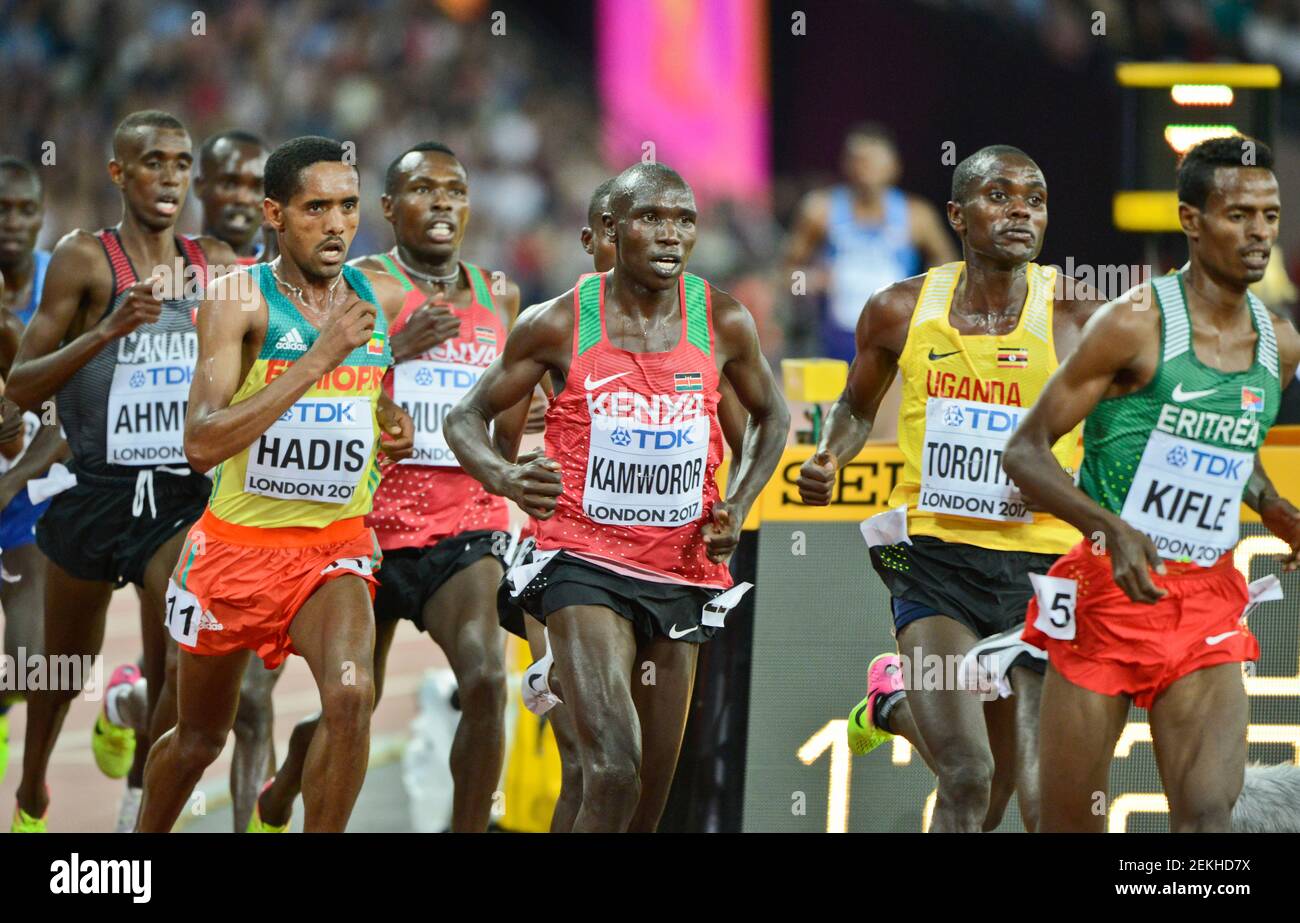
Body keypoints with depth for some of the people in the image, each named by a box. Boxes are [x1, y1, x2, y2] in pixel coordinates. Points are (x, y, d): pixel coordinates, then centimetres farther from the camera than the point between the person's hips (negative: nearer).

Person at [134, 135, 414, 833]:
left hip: (337, 545, 2)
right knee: (198, 739, 15)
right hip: (238, 541, -2)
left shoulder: (382, 298, -1)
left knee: (350, 694, -27)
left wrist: (397, 432, -1)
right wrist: (319, 358, -31)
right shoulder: (239, 298, -16)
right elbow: (202, 443, -29)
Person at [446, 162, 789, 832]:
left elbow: (770, 416, 19)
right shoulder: (558, 324, -6)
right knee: (614, 774, -23)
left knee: (650, 799, 11)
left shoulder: (723, 323, 1)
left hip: (679, 572, 4)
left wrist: (738, 506, 2)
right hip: (584, 565, -4)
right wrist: (507, 479, -17)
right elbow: (466, 418, 4)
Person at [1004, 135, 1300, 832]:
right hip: (1107, 595, -4)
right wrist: (1113, 529, -25)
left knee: (1207, 814, -13)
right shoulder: (1139, 323, -11)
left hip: (1207, 605, 4)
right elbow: (1024, 450, -10)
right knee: (1072, 822, 3)